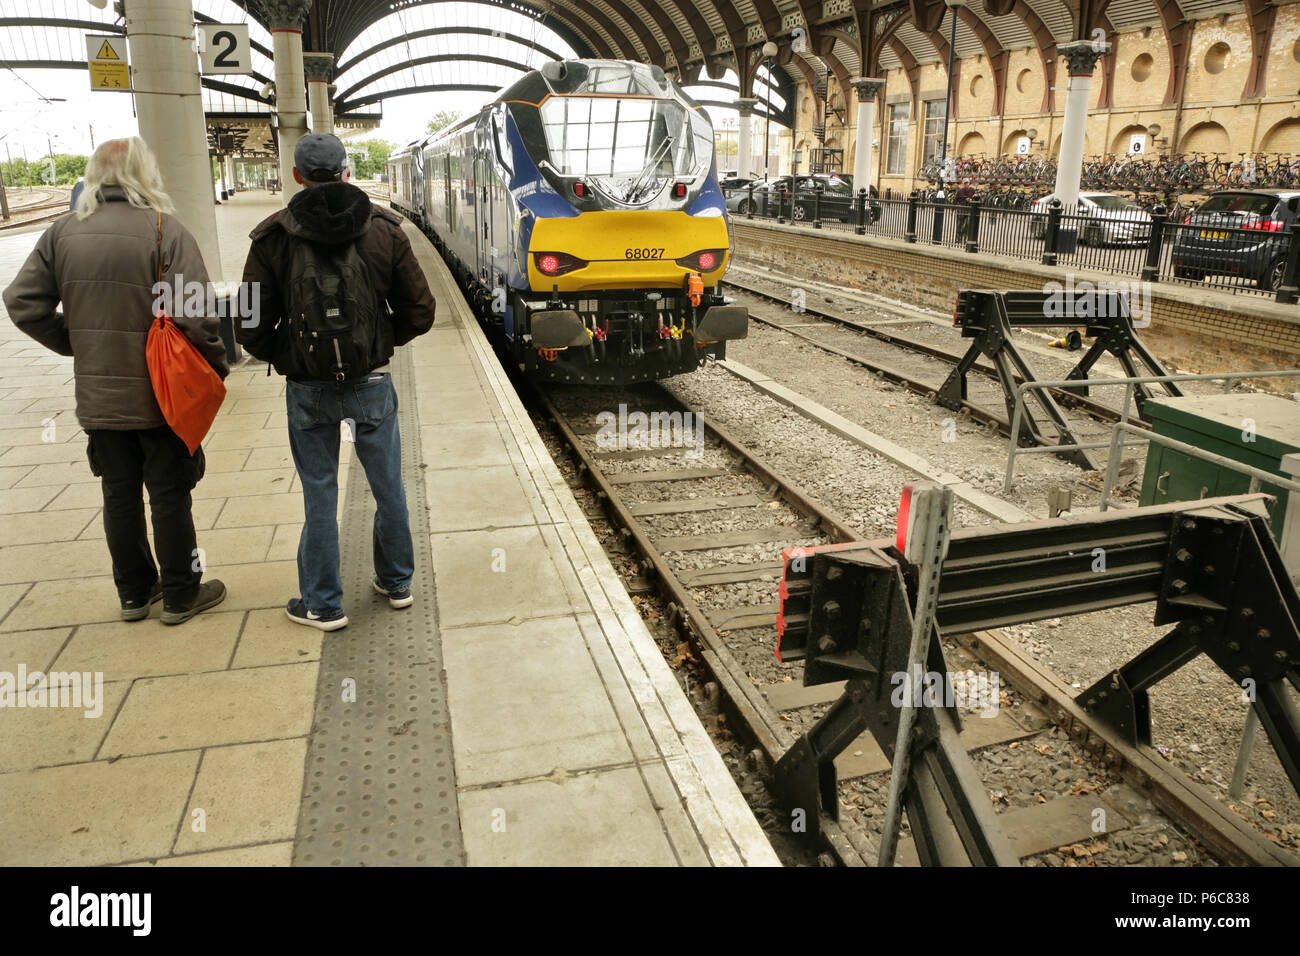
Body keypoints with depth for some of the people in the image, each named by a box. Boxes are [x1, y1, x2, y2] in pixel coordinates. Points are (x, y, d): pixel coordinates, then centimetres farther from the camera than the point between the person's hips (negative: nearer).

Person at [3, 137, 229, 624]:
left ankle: (133, 593, 30)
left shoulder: (62, 232, 1)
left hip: (96, 397, 4)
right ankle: (181, 596, 19)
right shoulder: (164, 229, -14)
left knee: (120, 496, 16)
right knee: (169, 496, 8)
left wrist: (78, 345, 13)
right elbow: (193, 315, -21)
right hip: (161, 397, -4)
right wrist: (216, 364, -7)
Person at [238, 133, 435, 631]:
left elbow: (252, 329, -7)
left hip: (308, 389, -1)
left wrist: (283, 358, 12)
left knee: (319, 494, 10)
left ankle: (323, 605, 21)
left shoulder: (272, 237, -7)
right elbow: (419, 312, -2)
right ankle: (396, 583, 31)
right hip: (372, 383, 1)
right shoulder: (384, 228, -4)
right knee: (388, 486, 15)